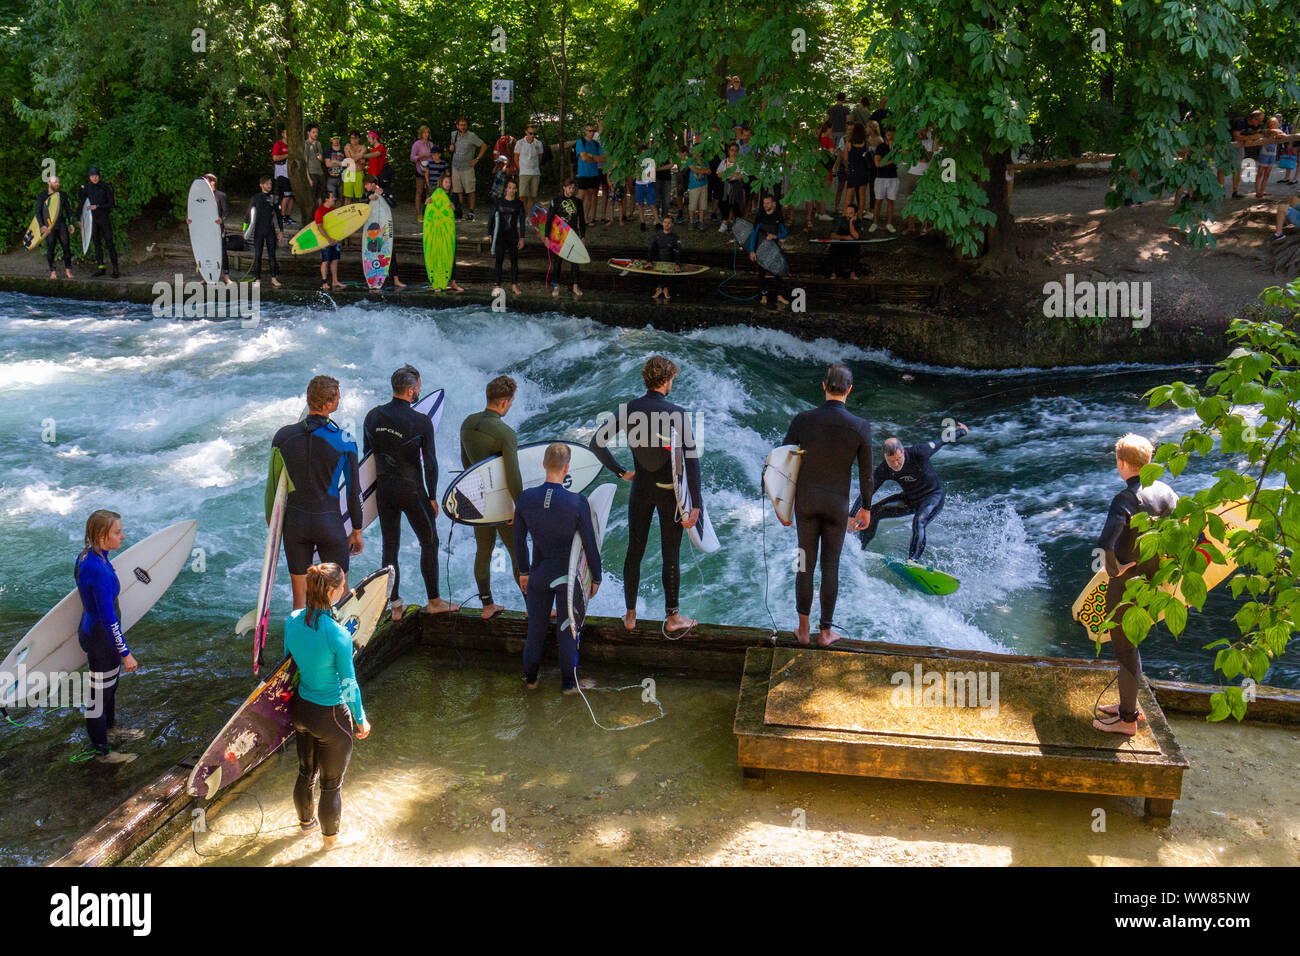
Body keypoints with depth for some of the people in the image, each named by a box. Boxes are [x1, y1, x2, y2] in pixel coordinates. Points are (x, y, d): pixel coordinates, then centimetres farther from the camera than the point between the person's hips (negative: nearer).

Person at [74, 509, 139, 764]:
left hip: (90, 627, 10)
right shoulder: (100, 571, -31)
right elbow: (108, 618, -27)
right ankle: (101, 751, 25)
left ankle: (110, 729, 50)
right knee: (100, 693, 8)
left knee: (110, 685, 29)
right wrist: (125, 653, -20)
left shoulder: (86, 556, -1)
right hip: (100, 638, -10)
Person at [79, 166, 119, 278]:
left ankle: (115, 269, -7)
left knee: (109, 243, -7)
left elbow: (112, 204, -7)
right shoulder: (86, 188, 6)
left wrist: (97, 206, -15)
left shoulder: (106, 187, -5)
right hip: (93, 219, 4)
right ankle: (100, 267, 12)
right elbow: (82, 203, 14)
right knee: (97, 243, 7)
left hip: (105, 218, -4)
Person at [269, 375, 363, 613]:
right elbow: (354, 490, -5)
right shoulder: (344, 442, -11)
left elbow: (273, 485, 3)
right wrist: (357, 531, 6)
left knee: (300, 595, 10)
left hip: (295, 522, 3)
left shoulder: (284, 436, -4)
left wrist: (271, 522, 16)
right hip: (330, 522, -2)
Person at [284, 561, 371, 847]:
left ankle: (305, 820, 53)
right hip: (331, 716, -6)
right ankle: (330, 835, 38)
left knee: (305, 772, 30)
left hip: (300, 708, 6)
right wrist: (360, 719, -3)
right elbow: (349, 684, -19)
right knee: (332, 784, 18)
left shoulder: (293, 620, -11)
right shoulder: (337, 634, -29)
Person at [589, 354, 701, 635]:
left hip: (640, 488, 3)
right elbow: (691, 459, -19)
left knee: (634, 551, 14)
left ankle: (630, 615, 24)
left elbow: (597, 443, -4)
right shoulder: (678, 414, -16)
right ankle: (672, 619, 19)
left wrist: (620, 471, 6)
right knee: (671, 554, 8)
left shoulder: (628, 410, -5)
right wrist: (696, 504, -15)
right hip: (669, 491, -3)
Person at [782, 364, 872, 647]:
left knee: (806, 564, 13)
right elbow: (865, 474, -5)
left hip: (805, 501, 1)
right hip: (838, 504, -1)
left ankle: (804, 628, 20)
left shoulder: (803, 420, -11)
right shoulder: (861, 427, -12)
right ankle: (825, 631, 21)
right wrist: (866, 508, 11)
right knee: (830, 566, 11)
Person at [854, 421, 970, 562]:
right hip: (909, 500, 4)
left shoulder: (918, 453, -31)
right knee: (874, 512, -4)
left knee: (918, 521, -33)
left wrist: (962, 432, 4)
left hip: (933, 497, -4)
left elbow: (941, 441, -13)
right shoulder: (883, 470, -20)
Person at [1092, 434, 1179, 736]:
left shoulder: (1126, 499, -23)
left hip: (1127, 584, -8)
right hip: (1153, 581, 8)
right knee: (1128, 644, 23)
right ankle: (1129, 704, 36)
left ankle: (1127, 719, 16)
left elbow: (1106, 544, -37)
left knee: (1125, 648, 5)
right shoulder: (1165, 492, 1)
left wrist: (1113, 569, -19)